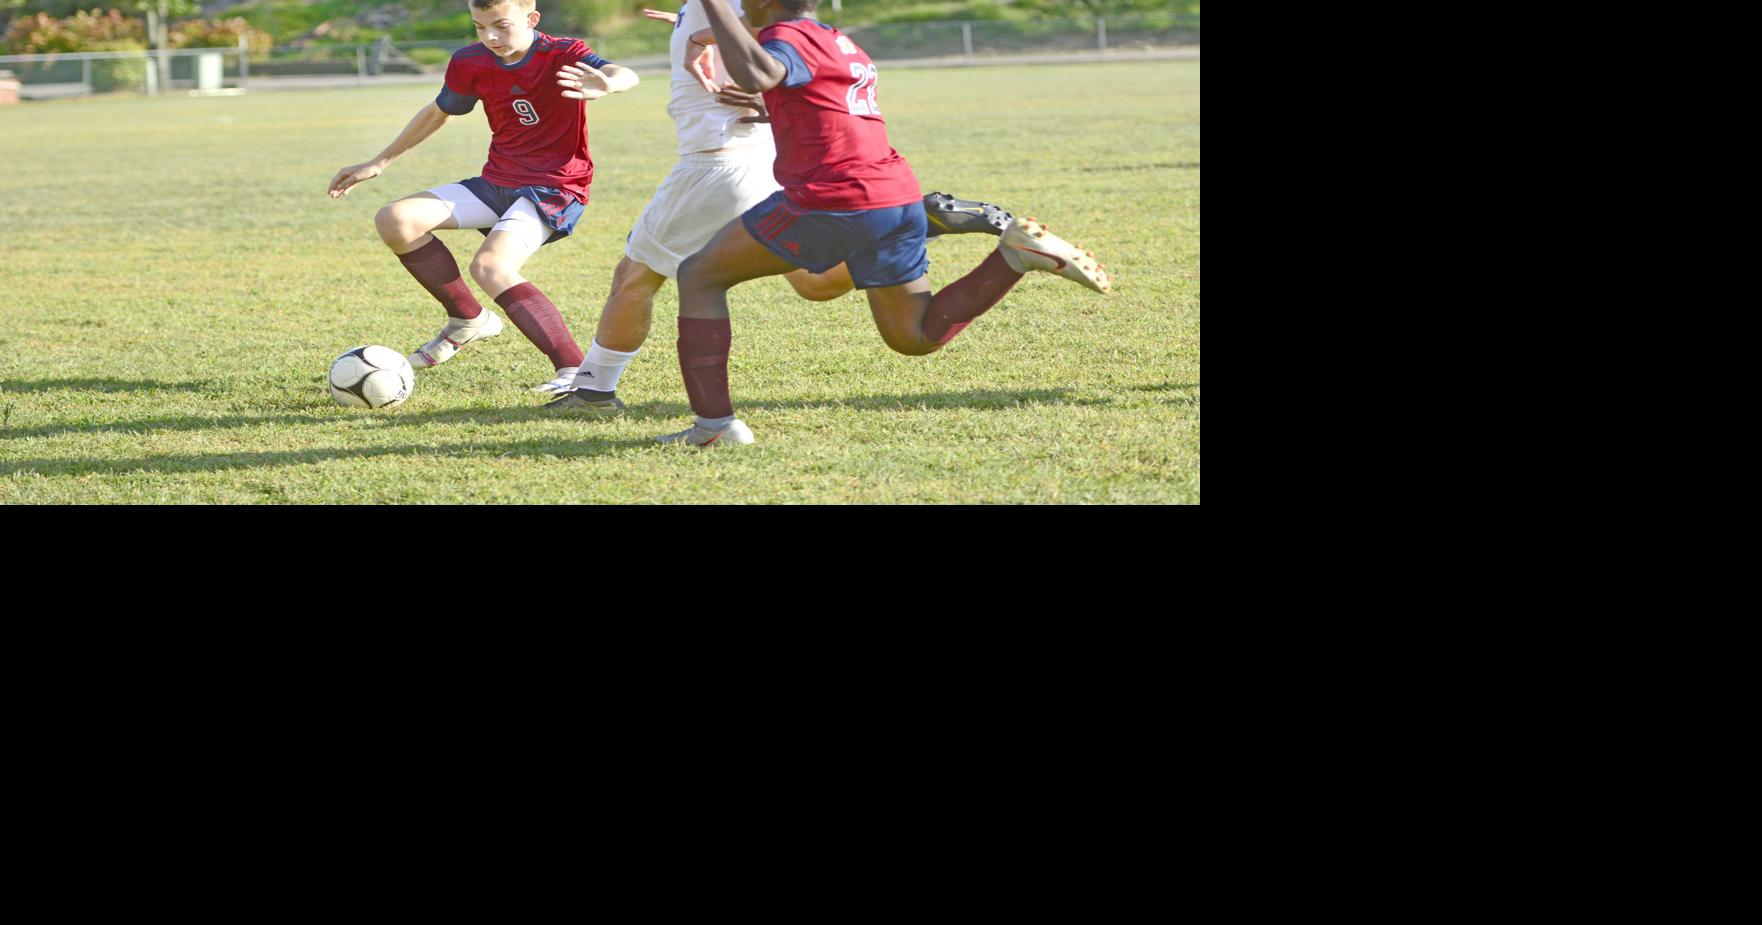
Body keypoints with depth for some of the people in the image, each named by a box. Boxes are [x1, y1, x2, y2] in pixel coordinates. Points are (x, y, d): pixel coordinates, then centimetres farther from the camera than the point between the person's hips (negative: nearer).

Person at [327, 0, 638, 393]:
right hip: (498, 182, 7)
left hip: (555, 188, -7)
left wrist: (606, 85, -63)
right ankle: (467, 320, 8)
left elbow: (625, 75, -37)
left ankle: (575, 371, -32)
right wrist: (380, 162, 23)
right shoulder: (471, 63, 0)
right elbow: (438, 113, 19)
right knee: (395, 221, -10)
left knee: (489, 266, -32)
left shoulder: (563, 56, -16)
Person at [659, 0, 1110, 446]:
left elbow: (756, 73, -28)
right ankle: (1019, 252, 0)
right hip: (900, 198, 8)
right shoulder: (844, 45, 22)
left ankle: (715, 422, -1)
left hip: (832, 201, -8)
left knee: (698, 276, 6)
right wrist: (774, 109, 37)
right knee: (916, 336, 20)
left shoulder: (786, 37, -4)